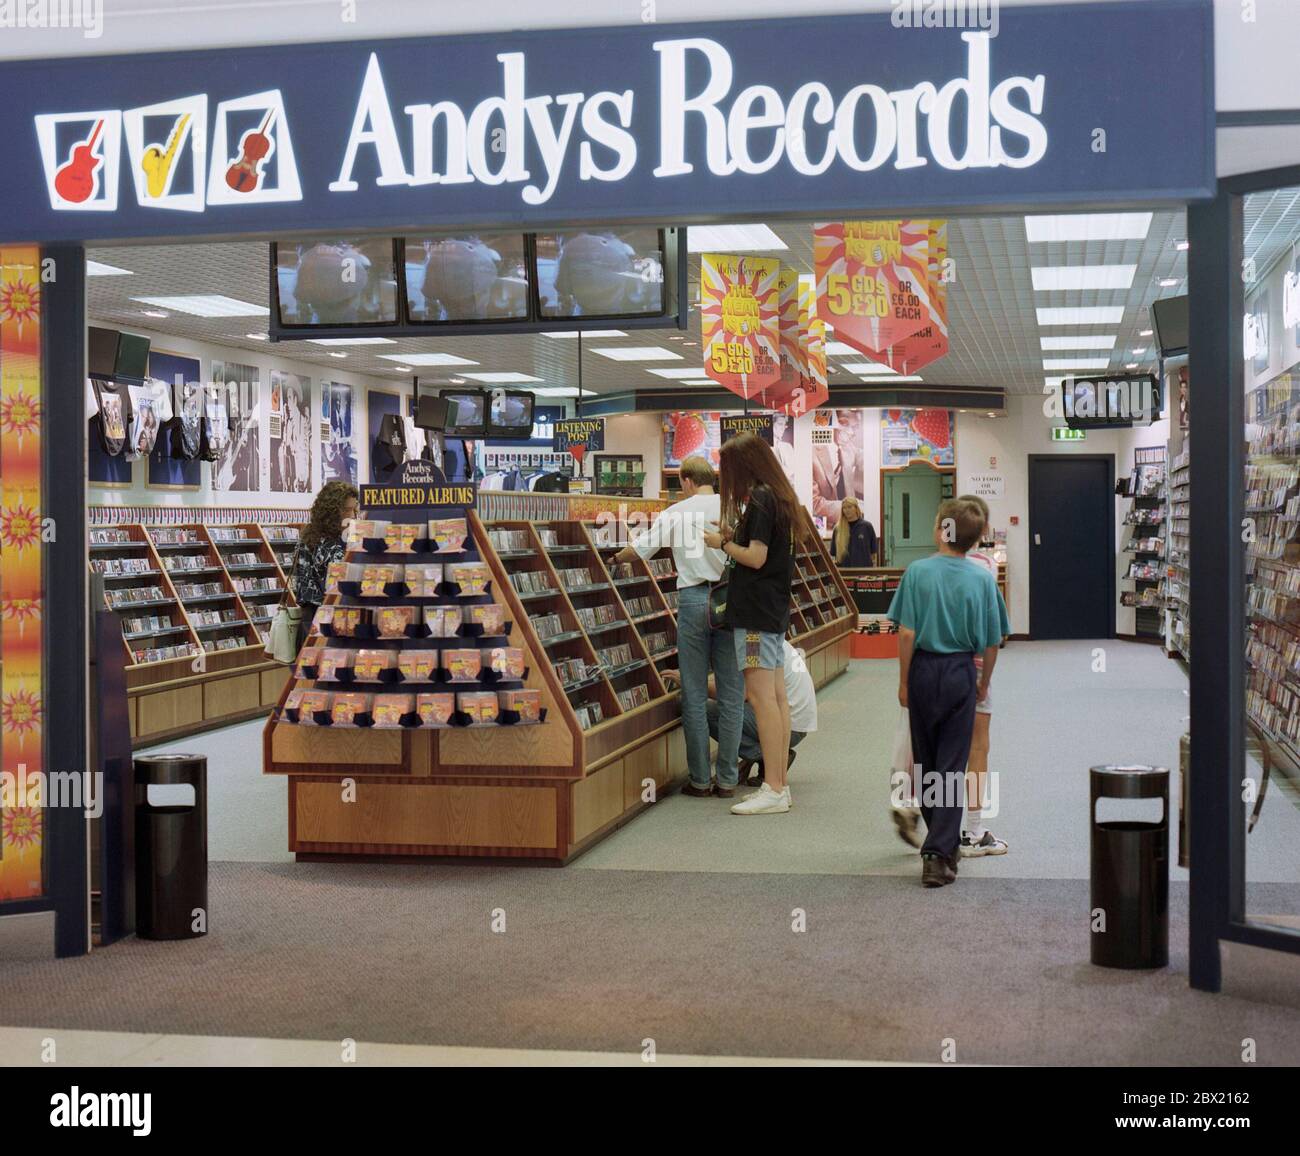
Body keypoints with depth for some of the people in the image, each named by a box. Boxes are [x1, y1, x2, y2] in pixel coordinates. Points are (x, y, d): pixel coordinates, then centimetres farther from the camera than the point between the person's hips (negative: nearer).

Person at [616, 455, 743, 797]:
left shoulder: (676, 513, 4)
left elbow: (639, 549, 8)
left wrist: (614, 558, 26)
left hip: (693, 598, -1)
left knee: (694, 695, 5)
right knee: (730, 694, 5)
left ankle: (699, 780, 7)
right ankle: (727, 779, 7)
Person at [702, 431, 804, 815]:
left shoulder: (760, 499, -14)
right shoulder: (778, 497, 15)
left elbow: (756, 557, -19)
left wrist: (722, 543, -5)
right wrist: (733, 536, 11)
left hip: (755, 610, -10)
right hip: (773, 609, 10)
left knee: (761, 695, -11)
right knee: (775, 696, 10)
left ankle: (773, 790, -11)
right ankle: (779, 784, 15)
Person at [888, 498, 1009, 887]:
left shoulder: (918, 571, -8)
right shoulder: (983, 578, -3)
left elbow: (907, 633, -9)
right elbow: (992, 641, 1)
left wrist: (904, 680, 1)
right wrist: (984, 682, 16)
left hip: (924, 669, 0)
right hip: (962, 672, 0)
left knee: (926, 763, 15)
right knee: (952, 766, 2)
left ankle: (940, 839, 30)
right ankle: (940, 853, -5)